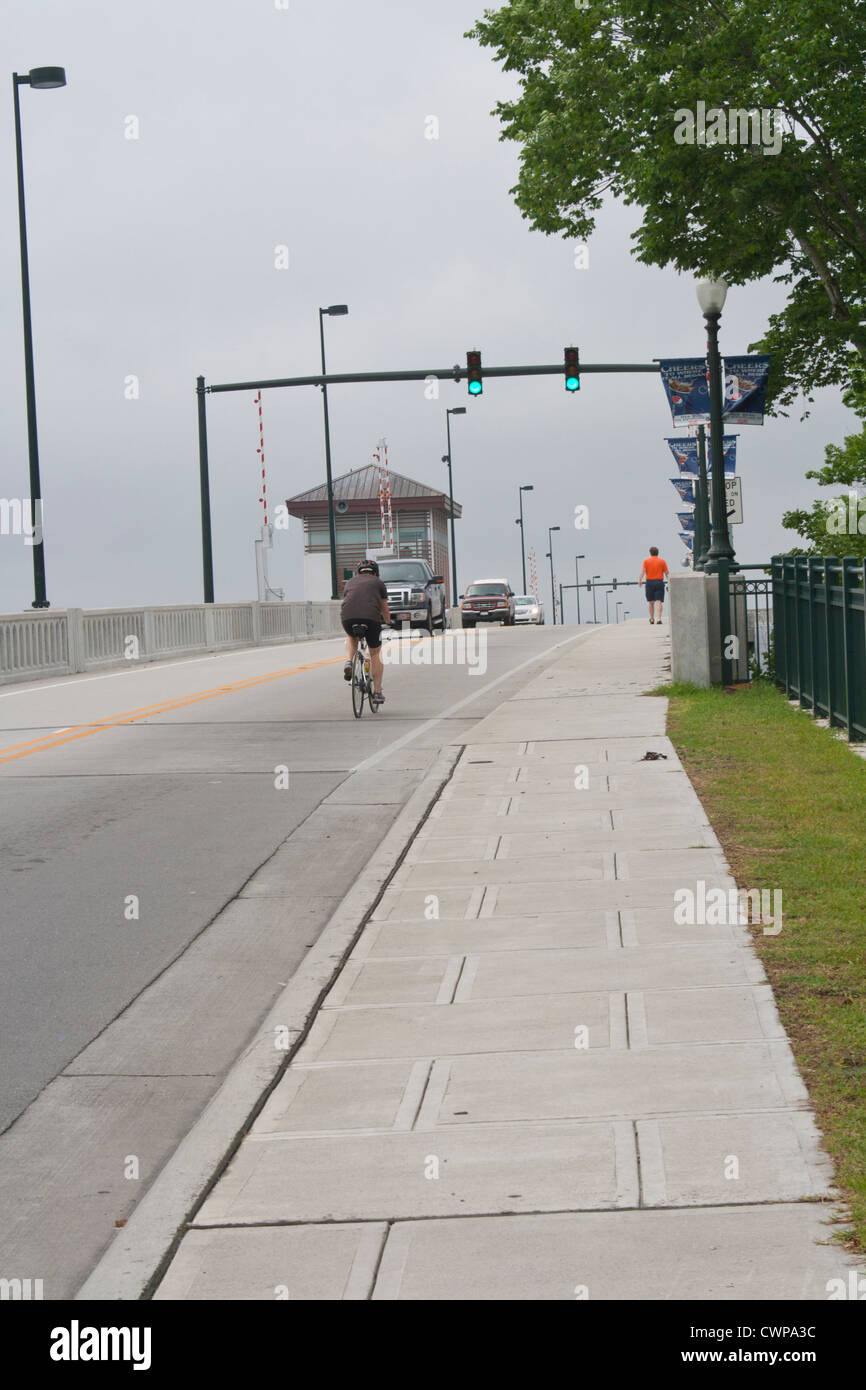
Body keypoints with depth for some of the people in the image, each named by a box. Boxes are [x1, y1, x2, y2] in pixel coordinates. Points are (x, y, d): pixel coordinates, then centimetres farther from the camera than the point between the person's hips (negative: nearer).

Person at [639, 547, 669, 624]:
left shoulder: (646, 561, 3)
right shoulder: (662, 561, 4)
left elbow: (643, 571, -7)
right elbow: (666, 572, 4)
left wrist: (640, 580, -9)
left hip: (650, 582, 1)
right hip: (659, 582, -1)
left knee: (651, 602, 13)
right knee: (659, 602, -5)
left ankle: (651, 619, 20)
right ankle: (659, 618, -18)